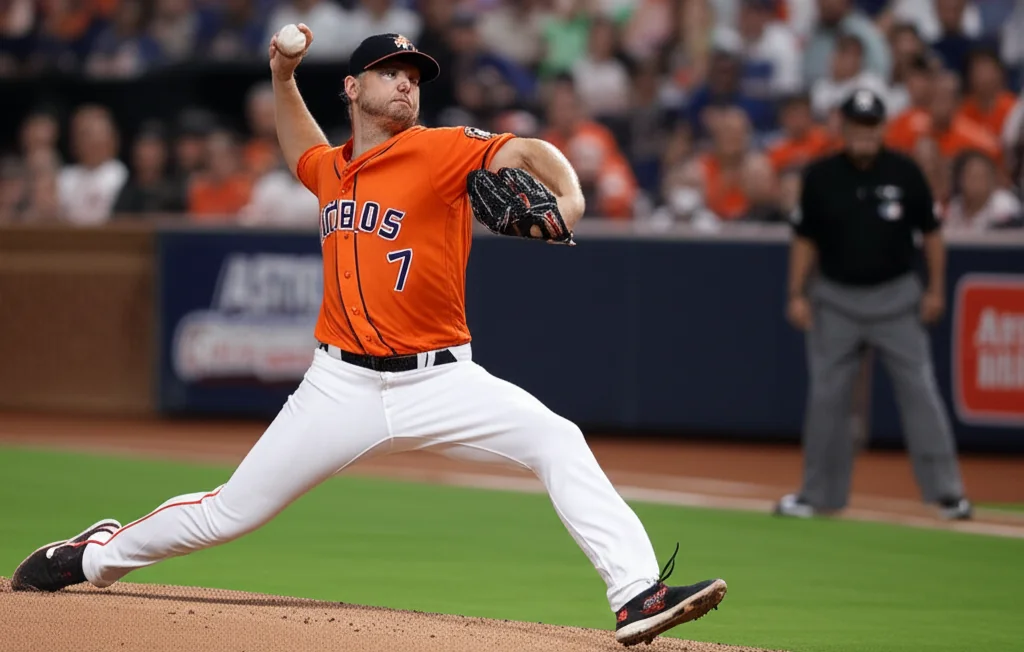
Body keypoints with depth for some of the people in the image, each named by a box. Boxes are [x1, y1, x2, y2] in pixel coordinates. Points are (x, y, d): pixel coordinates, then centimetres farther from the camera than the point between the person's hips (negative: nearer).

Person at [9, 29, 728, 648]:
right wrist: (282, 77, 24)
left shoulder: (441, 151, -4)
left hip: (439, 380, -3)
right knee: (230, 512, 4)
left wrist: (567, 200, -39)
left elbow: (529, 151, -20)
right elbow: (303, 148, 37)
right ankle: (97, 555, 29)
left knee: (558, 442, -25)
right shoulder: (333, 170, 11)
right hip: (343, 387, 3)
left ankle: (637, 594, -28)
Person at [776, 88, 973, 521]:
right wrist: (797, 295, -1)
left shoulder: (905, 173, -4)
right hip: (836, 299, 1)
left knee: (920, 392, -5)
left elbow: (930, 232, 3)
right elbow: (805, 239, 5)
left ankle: (946, 492, -2)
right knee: (826, 397, 5)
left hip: (895, 296, -1)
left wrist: (936, 290, -2)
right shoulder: (821, 177, -2)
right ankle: (819, 494, 15)